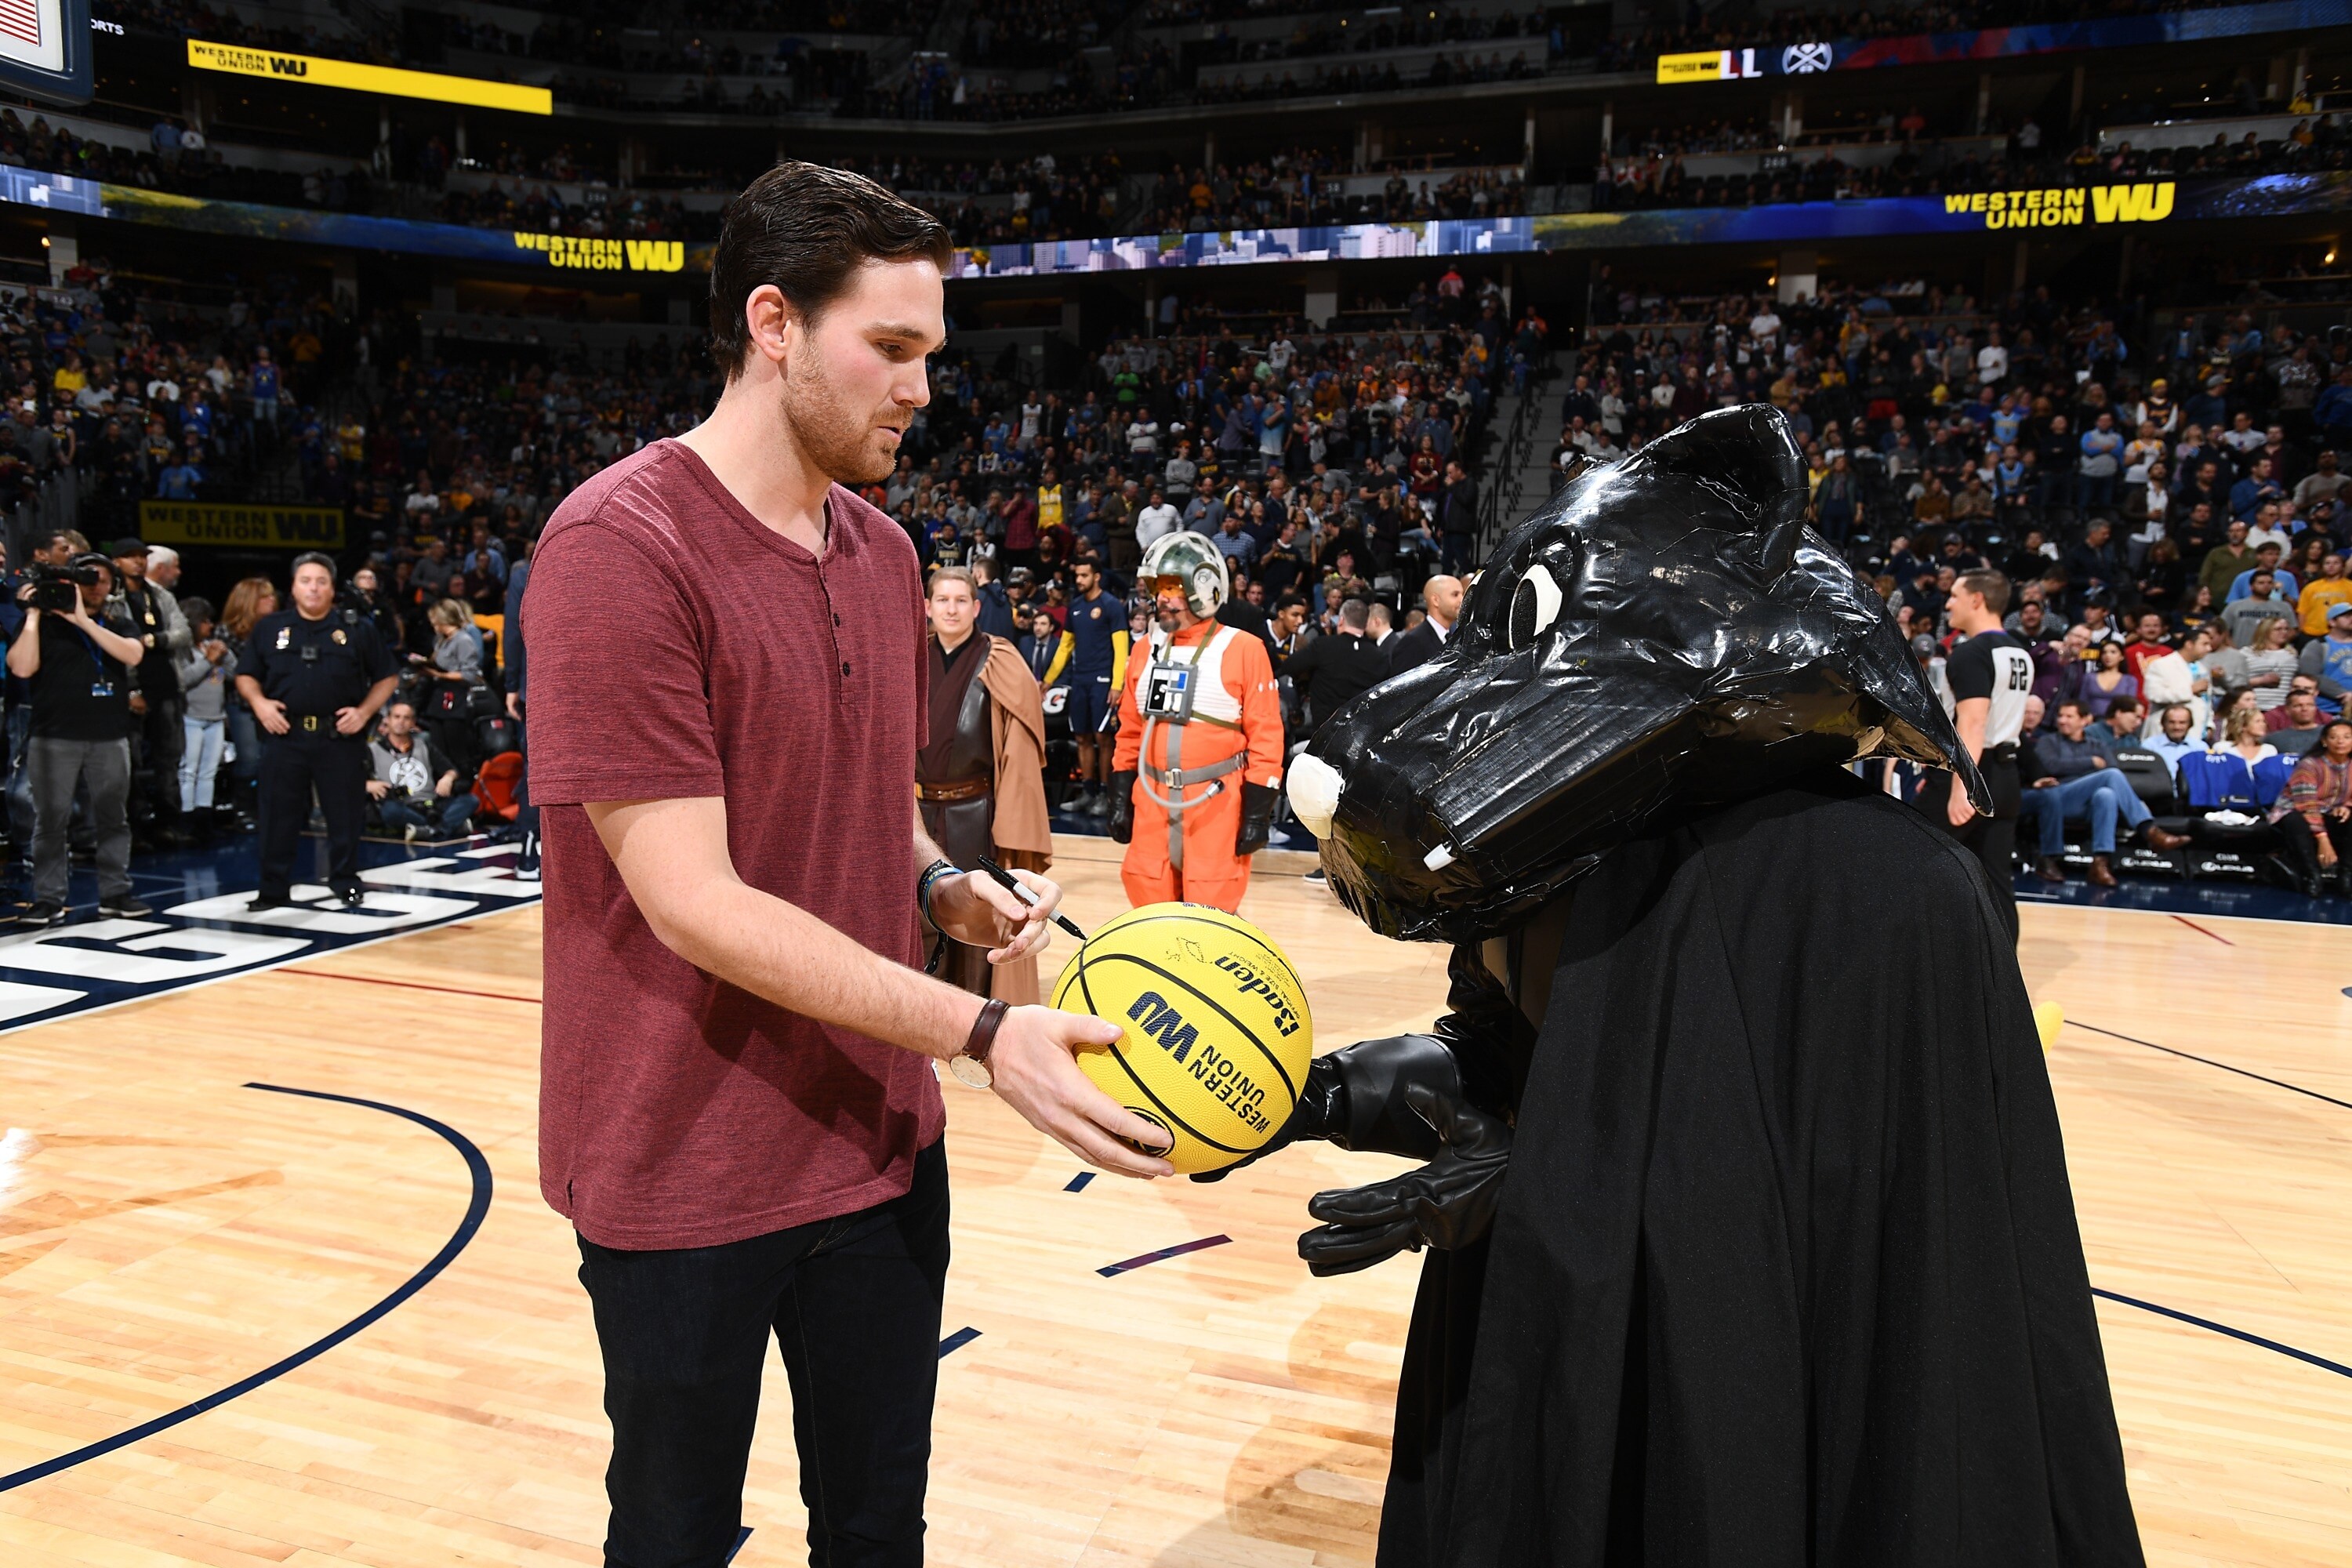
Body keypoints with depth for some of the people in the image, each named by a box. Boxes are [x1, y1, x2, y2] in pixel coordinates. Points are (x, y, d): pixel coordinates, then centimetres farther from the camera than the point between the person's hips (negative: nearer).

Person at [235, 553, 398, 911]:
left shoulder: (357, 629, 4)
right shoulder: (270, 628, 9)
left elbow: (387, 677, 8)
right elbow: (245, 675, 15)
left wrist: (365, 710, -5)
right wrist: (259, 702, -4)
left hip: (341, 738, -1)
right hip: (285, 736, 1)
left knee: (346, 815, 5)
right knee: (279, 815, 6)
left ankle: (346, 882, 20)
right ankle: (273, 890, 15)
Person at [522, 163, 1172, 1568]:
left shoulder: (886, 555, 6)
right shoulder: (620, 547, -19)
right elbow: (692, 900, -23)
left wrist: (948, 891, -5)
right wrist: (983, 1032, -27)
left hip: (882, 1144, 7)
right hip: (687, 1177, -6)